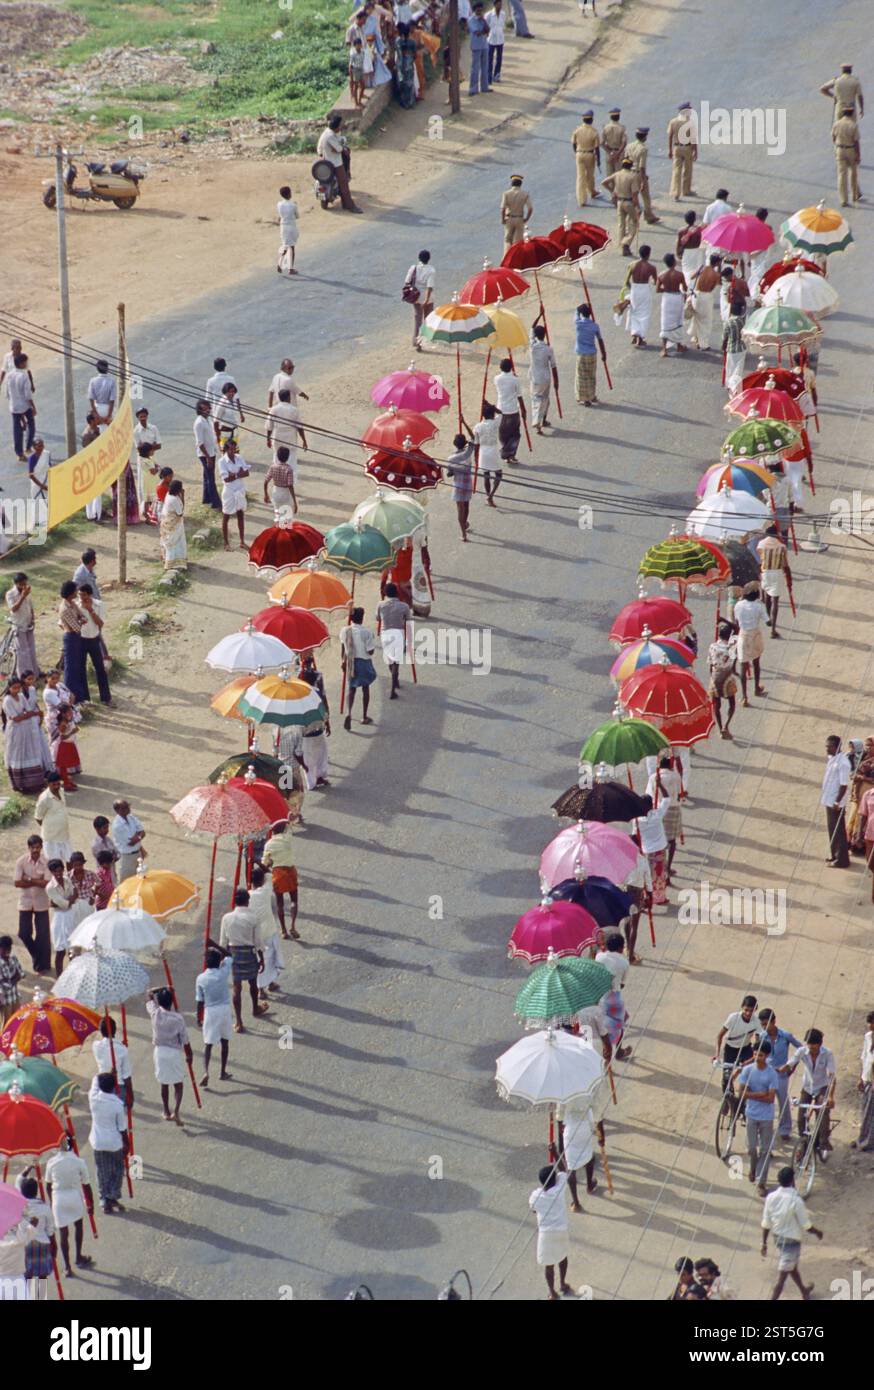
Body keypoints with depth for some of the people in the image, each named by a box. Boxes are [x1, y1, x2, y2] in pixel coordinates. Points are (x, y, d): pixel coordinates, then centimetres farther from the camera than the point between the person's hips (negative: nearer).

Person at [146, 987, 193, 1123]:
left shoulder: (155, 1014, -11)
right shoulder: (177, 1018, -17)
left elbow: (150, 995, 7)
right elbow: (184, 1039, -8)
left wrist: (162, 990, 5)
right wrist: (189, 1054, 5)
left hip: (159, 1051, 2)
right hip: (175, 1052, -2)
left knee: (164, 1084, 17)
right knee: (178, 1084, 9)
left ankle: (166, 1112, 24)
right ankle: (176, 1111, -6)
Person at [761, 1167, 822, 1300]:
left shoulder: (771, 1197, -8)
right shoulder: (796, 1200, -26)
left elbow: (766, 1223, -1)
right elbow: (806, 1225, -18)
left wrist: (764, 1243, 9)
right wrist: (817, 1232, 2)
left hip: (778, 1237, 7)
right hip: (792, 1239, -7)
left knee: (793, 1266, 29)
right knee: (782, 1275, -1)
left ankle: (804, 1291, 51)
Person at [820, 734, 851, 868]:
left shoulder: (842, 762, -19)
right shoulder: (831, 759, 10)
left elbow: (844, 784, -21)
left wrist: (837, 802, -22)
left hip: (836, 803, -9)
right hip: (829, 800, 9)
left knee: (838, 831, -4)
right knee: (831, 830, 17)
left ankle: (842, 860, 1)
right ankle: (834, 855, 28)